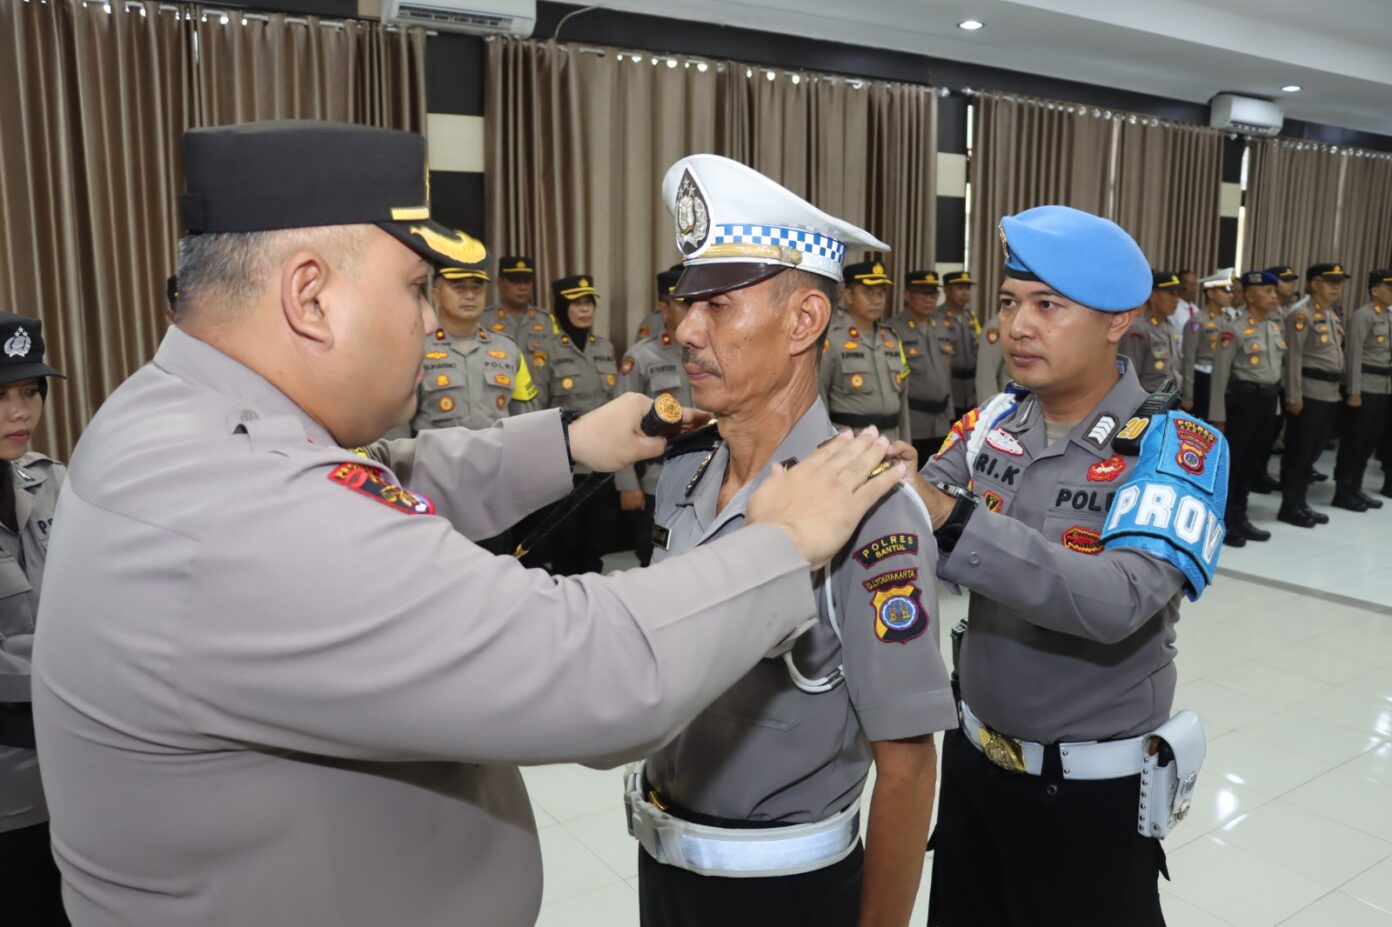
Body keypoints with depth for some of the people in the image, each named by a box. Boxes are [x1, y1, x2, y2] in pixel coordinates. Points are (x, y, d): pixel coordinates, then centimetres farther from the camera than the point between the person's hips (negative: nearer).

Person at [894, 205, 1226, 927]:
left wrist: (948, 517, -40)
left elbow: (1120, 603, -32)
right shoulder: (994, 423, -3)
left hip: (1094, 787, -4)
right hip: (974, 759, 5)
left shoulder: (1176, 448, -18)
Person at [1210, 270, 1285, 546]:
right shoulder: (1233, 328, -11)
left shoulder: (1276, 328, 12)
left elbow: (1283, 362, 19)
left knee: (1254, 460, 13)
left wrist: (1276, 400, 14)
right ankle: (1222, 522, 10)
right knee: (1231, 460, 0)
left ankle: (1239, 517, 25)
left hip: (1269, 399, 7)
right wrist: (1218, 415, -13)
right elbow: (1220, 373, -12)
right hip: (1243, 399, -7)